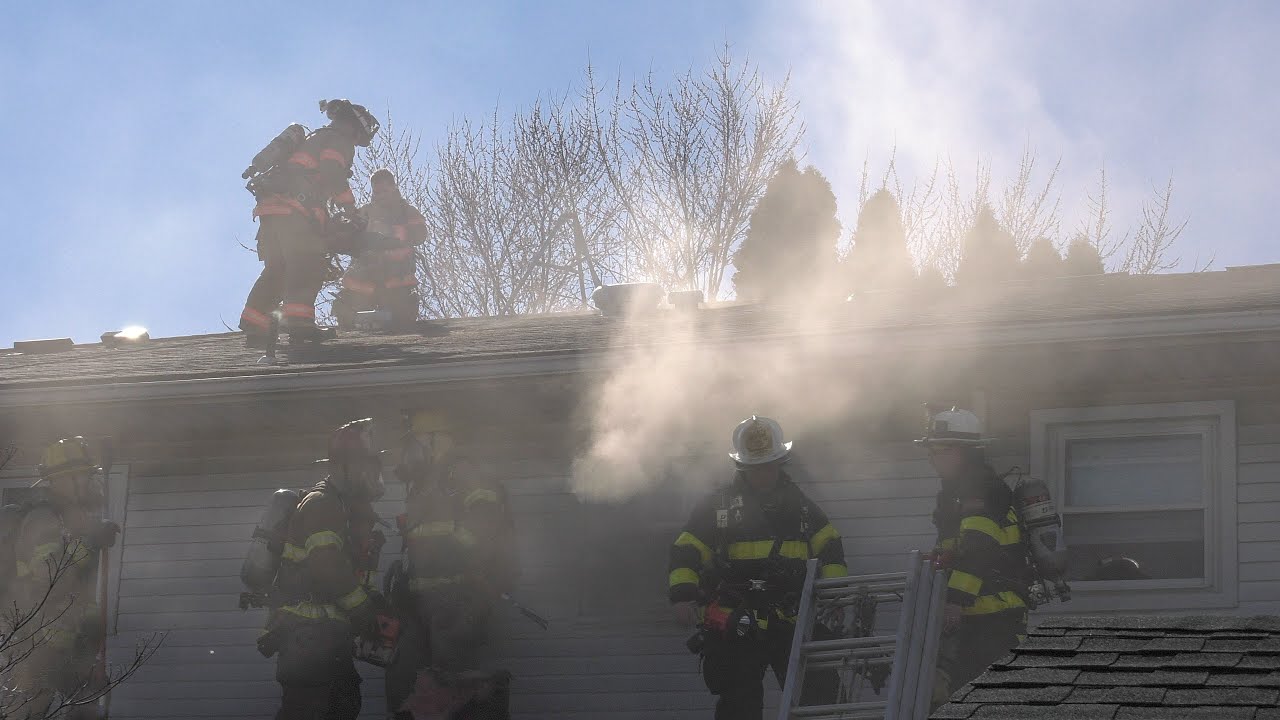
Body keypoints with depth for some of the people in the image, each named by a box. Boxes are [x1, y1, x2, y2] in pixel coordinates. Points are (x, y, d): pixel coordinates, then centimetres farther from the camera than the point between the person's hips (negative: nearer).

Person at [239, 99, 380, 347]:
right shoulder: (339, 141, 4)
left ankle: (254, 326, 4)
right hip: (295, 211, -9)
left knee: (276, 269, 10)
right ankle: (298, 320, -26)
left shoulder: (315, 138, 33)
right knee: (308, 264, -12)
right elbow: (332, 173, -14)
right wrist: (349, 204, -5)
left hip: (269, 207, 9)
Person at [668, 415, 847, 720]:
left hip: (794, 623, 2)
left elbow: (830, 547, 16)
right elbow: (686, 553, 1)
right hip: (736, 627, -2)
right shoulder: (716, 505, 6)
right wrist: (683, 595, -14)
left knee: (818, 694, -3)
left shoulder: (801, 506, 15)